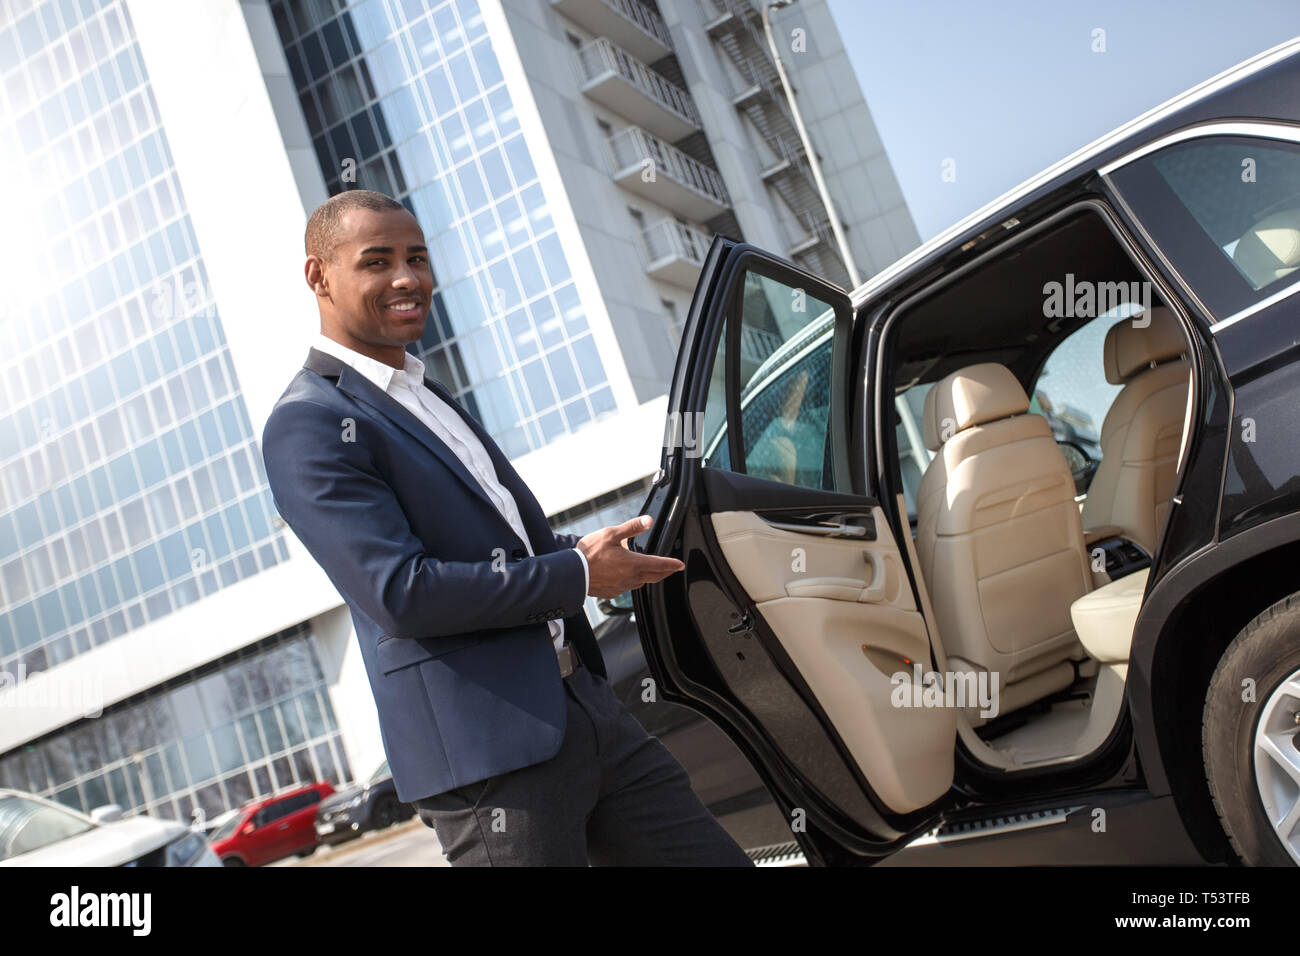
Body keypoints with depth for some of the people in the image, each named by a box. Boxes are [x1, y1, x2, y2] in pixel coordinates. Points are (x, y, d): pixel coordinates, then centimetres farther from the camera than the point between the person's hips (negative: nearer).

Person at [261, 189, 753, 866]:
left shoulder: (429, 396, 19)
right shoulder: (308, 424, -10)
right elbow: (401, 593, -19)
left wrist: (587, 550, 4)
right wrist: (578, 573, -12)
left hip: (583, 707, 8)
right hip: (489, 759, -8)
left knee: (715, 858, 11)